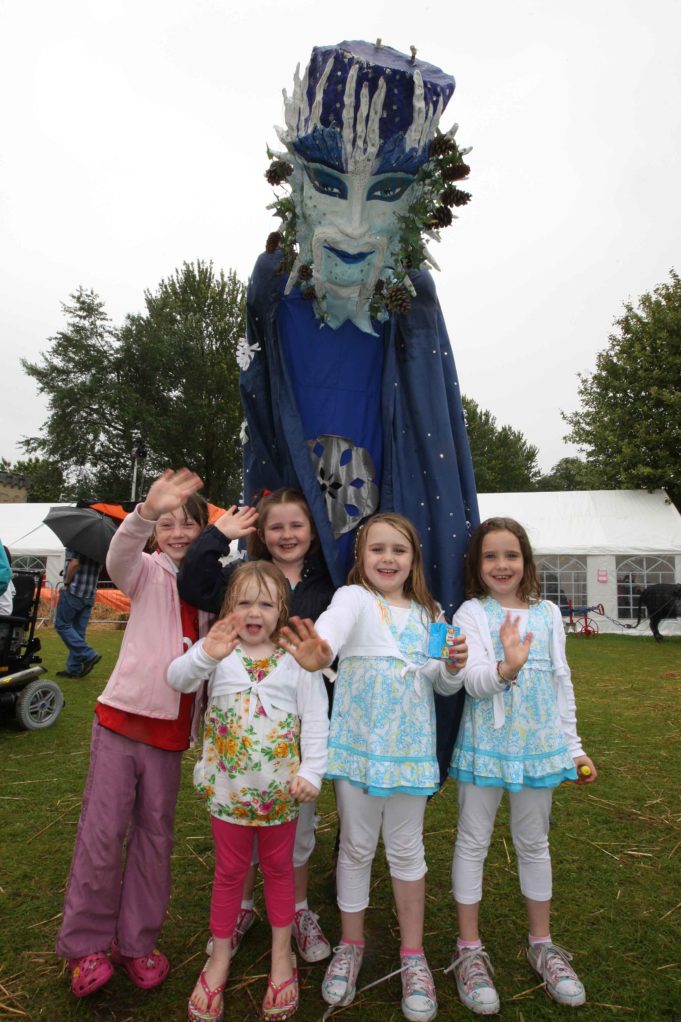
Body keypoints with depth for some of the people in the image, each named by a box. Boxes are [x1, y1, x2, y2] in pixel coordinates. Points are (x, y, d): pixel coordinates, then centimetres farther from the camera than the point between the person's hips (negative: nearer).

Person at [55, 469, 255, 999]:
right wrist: (148, 509, -48)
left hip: (172, 729, 3)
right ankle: (86, 944, 22)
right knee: (102, 833, 3)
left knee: (155, 836, 12)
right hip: (122, 717, -3)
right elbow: (120, 556, -26)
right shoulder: (149, 572, -4)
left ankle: (137, 942, 28)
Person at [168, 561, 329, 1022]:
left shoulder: (297, 658, -6)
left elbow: (315, 719, -7)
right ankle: (220, 955, 37)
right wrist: (204, 655, -40)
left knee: (279, 867, 17)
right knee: (230, 871, 16)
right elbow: (177, 679, -20)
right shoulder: (218, 651, -6)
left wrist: (311, 771, -14)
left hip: (280, 789, 0)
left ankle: (282, 954, 37)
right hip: (229, 787, 0)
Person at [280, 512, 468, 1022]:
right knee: (357, 846, 13)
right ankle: (351, 945, 36)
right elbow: (333, 625, -32)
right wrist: (316, 651, -55)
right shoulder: (354, 598, -8)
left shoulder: (429, 613, 6)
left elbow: (443, 685, 11)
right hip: (357, 744, -2)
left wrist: (453, 666, -12)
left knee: (406, 849, 13)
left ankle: (413, 954, 34)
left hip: (410, 747, 3)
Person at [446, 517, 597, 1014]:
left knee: (534, 843, 18)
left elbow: (562, 682, 9)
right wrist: (505, 669, -39)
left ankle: (542, 944, 37)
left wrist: (573, 746, 10)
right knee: (473, 841, 9)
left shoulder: (548, 613, 3)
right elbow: (474, 680, -18)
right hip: (486, 743, -3)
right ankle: (470, 949, 27)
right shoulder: (472, 614, -8)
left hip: (539, 744, 3)